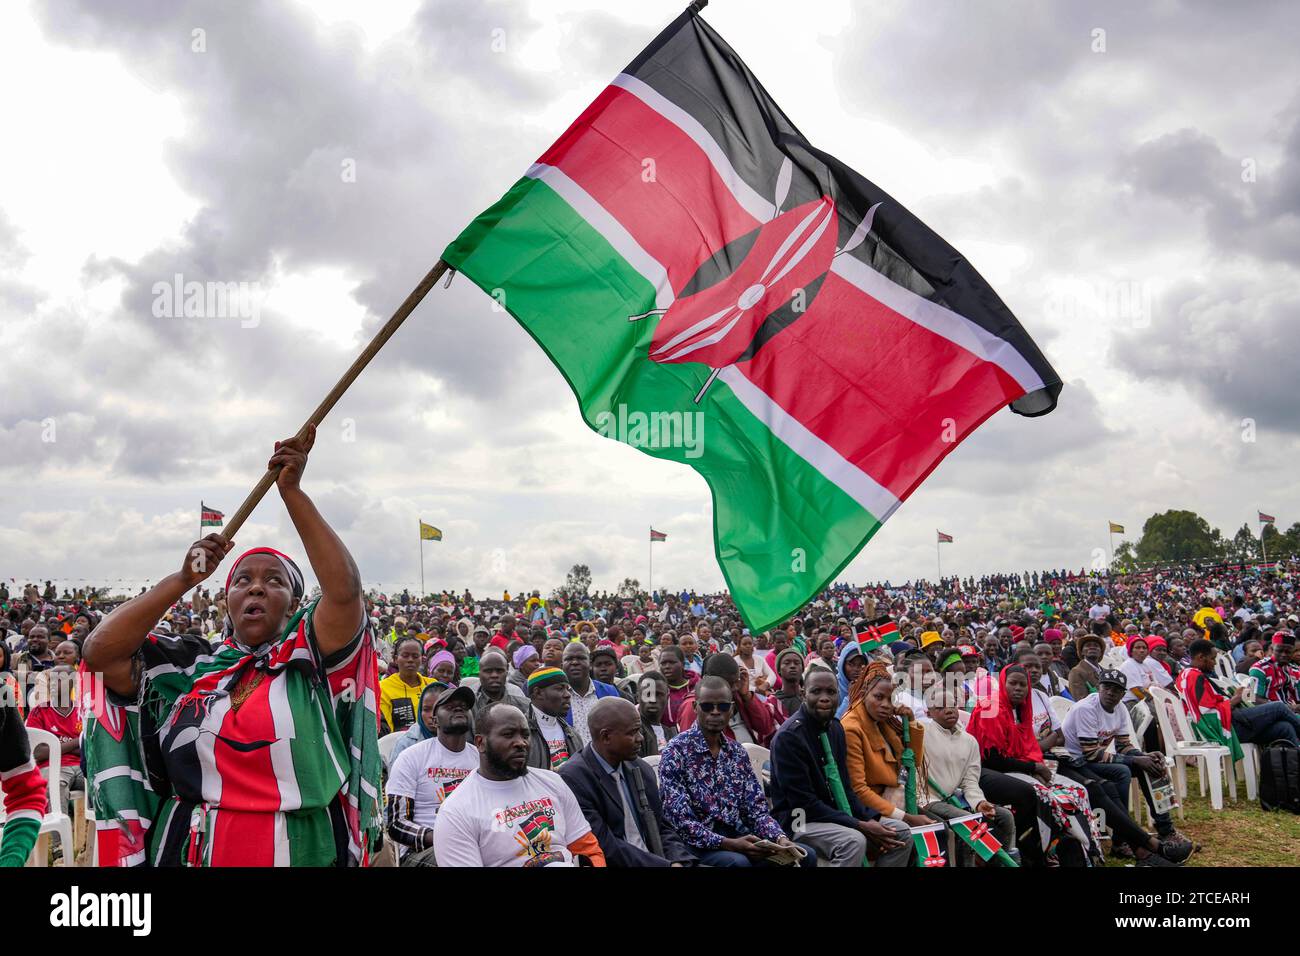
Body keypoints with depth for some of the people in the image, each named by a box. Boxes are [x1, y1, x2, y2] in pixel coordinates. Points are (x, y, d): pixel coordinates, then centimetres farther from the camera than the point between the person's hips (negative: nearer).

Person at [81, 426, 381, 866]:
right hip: (187, 853, 2)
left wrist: (291, 491, -20)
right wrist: (184, 579, -11)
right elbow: (100, 650, -7)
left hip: (302, 852, -1)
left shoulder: (309, 661, -5)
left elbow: (345, 590, -20)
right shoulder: (188, 668, 3)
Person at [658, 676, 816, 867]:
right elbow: (679, 820, -17)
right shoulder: (676, 751, -9)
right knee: (738, 861, -35)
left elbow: (756, 809, 7)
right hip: (697, 843, -6)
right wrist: (728, 844, -25)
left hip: (737, 835, 6)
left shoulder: (738, 752, 11)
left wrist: (780, 838, -13)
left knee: (805, 854, -10)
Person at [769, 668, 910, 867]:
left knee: (901, 836, 0)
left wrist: (869, 819, -6)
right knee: (854, 840, -33)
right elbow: (804, 803, -21)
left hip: (837, 815, 8)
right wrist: (860, 826, -21)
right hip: (799, 822, -8)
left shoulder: (836, 728, 7)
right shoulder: (789, 736, -18)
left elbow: (844, 786, 13)